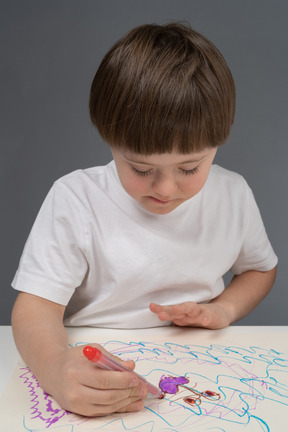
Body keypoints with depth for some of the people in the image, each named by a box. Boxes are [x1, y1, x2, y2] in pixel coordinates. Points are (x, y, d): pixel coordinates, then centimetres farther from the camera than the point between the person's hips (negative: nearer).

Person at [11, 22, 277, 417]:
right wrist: (54, 367, -38)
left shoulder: (233, 195, -2)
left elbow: (260, 267, 15)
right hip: (93, 369, 0)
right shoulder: (75, 199, -12)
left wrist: (223, 309, -5)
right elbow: (37, 304, -17)